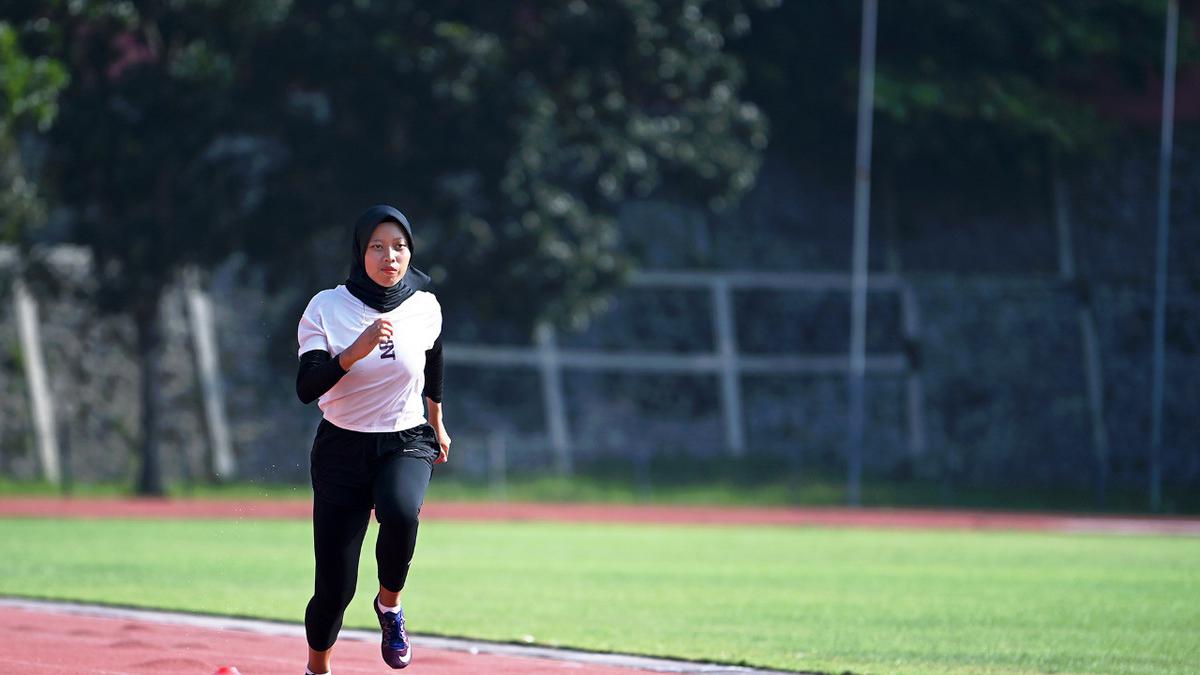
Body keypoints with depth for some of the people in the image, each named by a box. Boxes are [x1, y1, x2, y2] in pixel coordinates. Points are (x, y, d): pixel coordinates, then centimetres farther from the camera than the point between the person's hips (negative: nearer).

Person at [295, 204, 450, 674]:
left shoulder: (424, 308, -3)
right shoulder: (327, 308, -10)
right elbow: (306, 388, -21)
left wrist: (437, 424, 28)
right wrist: (356, 351, -34)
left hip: (406, 445, 1)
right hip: (341, 450, -1)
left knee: (400, 511, -35)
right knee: (334, 586, -4)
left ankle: (389, 605, -7)